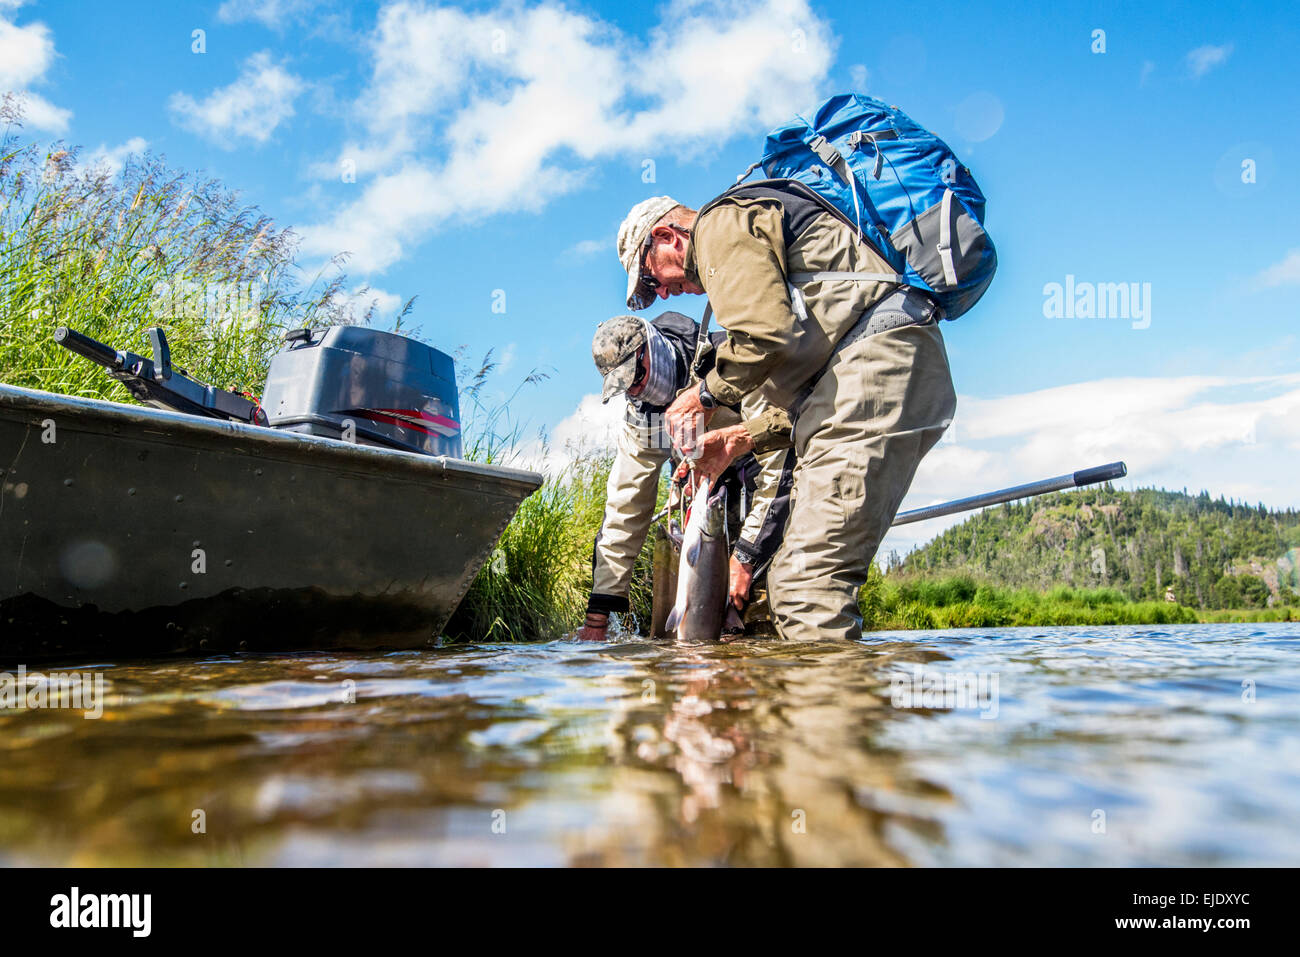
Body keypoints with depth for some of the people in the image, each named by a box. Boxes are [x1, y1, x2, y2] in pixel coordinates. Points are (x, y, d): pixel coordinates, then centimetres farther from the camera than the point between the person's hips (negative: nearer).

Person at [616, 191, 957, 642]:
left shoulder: (721, 222, 2)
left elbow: (764, 334, -17)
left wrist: (707, 394, 0)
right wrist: (741, 437, 21)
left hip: (875, 363, -11)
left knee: (807, 585, -17)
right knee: (795, 578, 9)